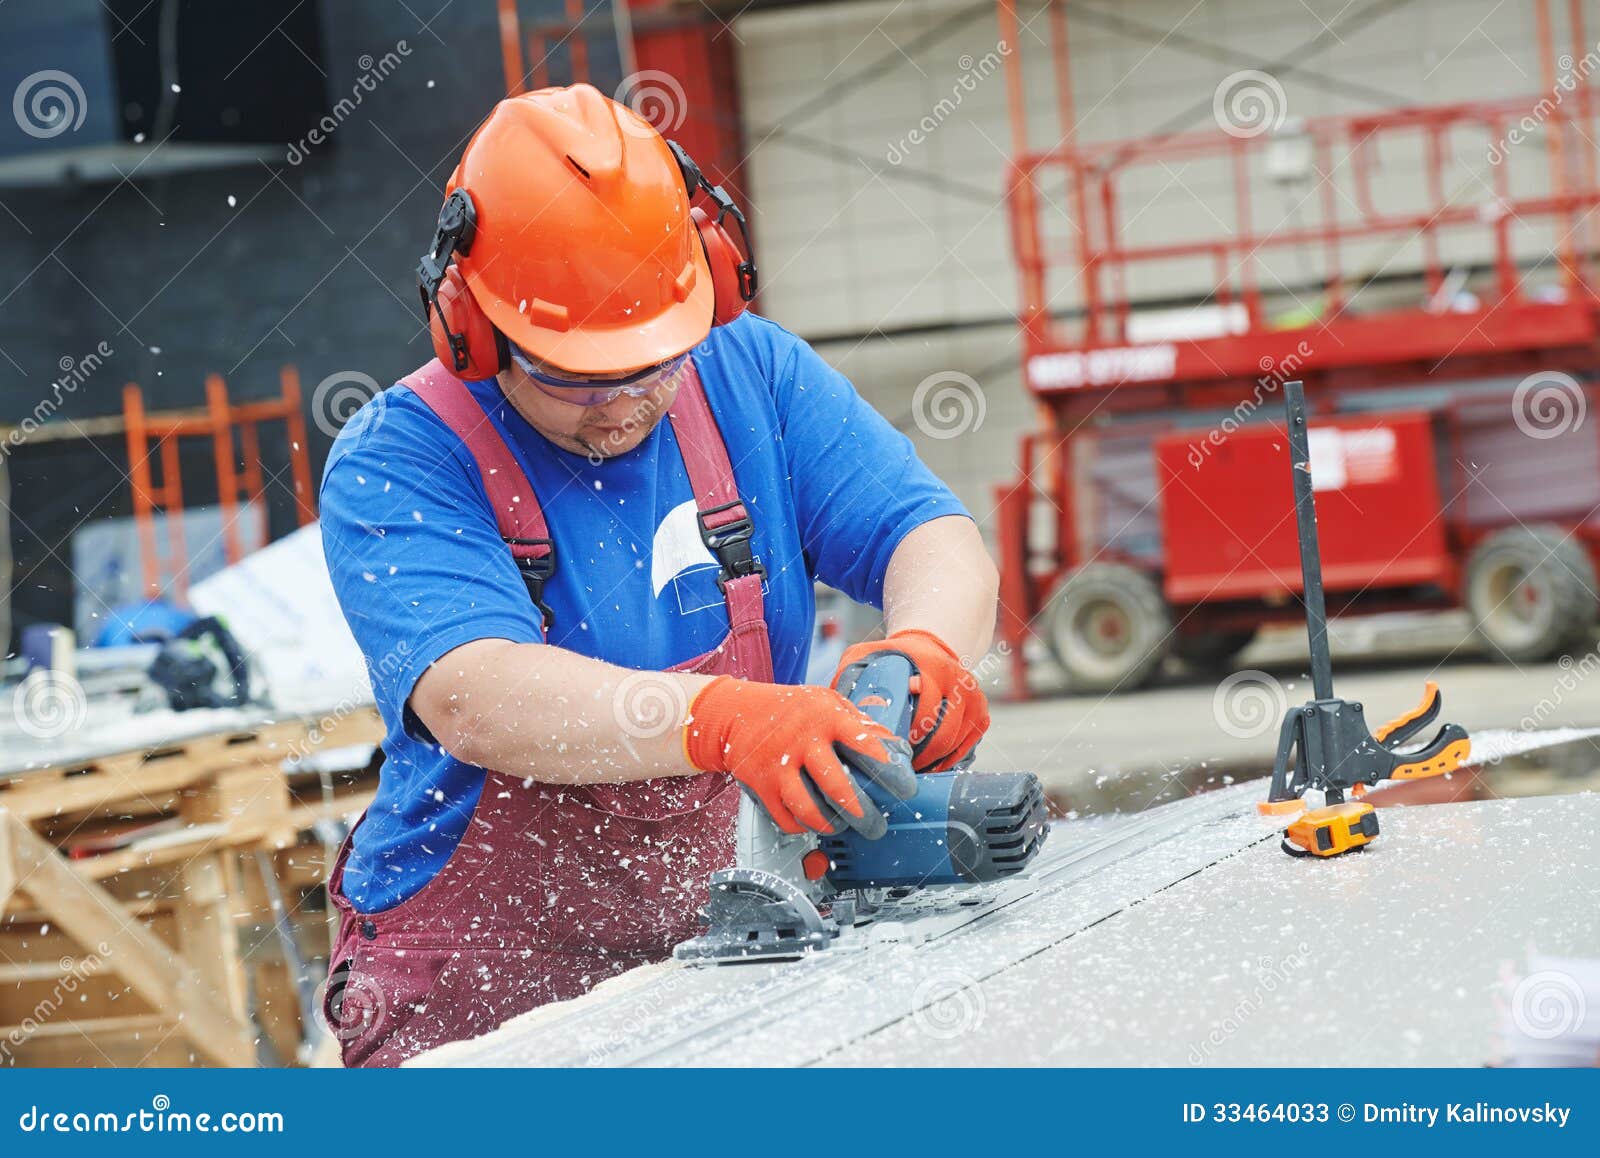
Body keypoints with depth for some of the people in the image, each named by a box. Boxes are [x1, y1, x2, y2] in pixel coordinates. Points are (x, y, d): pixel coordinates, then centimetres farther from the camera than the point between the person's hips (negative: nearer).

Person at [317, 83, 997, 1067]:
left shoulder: (754, 378, 3)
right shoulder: (397, 463, -12)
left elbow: (935, 542, -5)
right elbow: (473, 697, -28)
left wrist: (925, 651, -30)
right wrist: (724, 720, -45)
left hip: (712, 949, 5)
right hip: (472, 1001, -5)